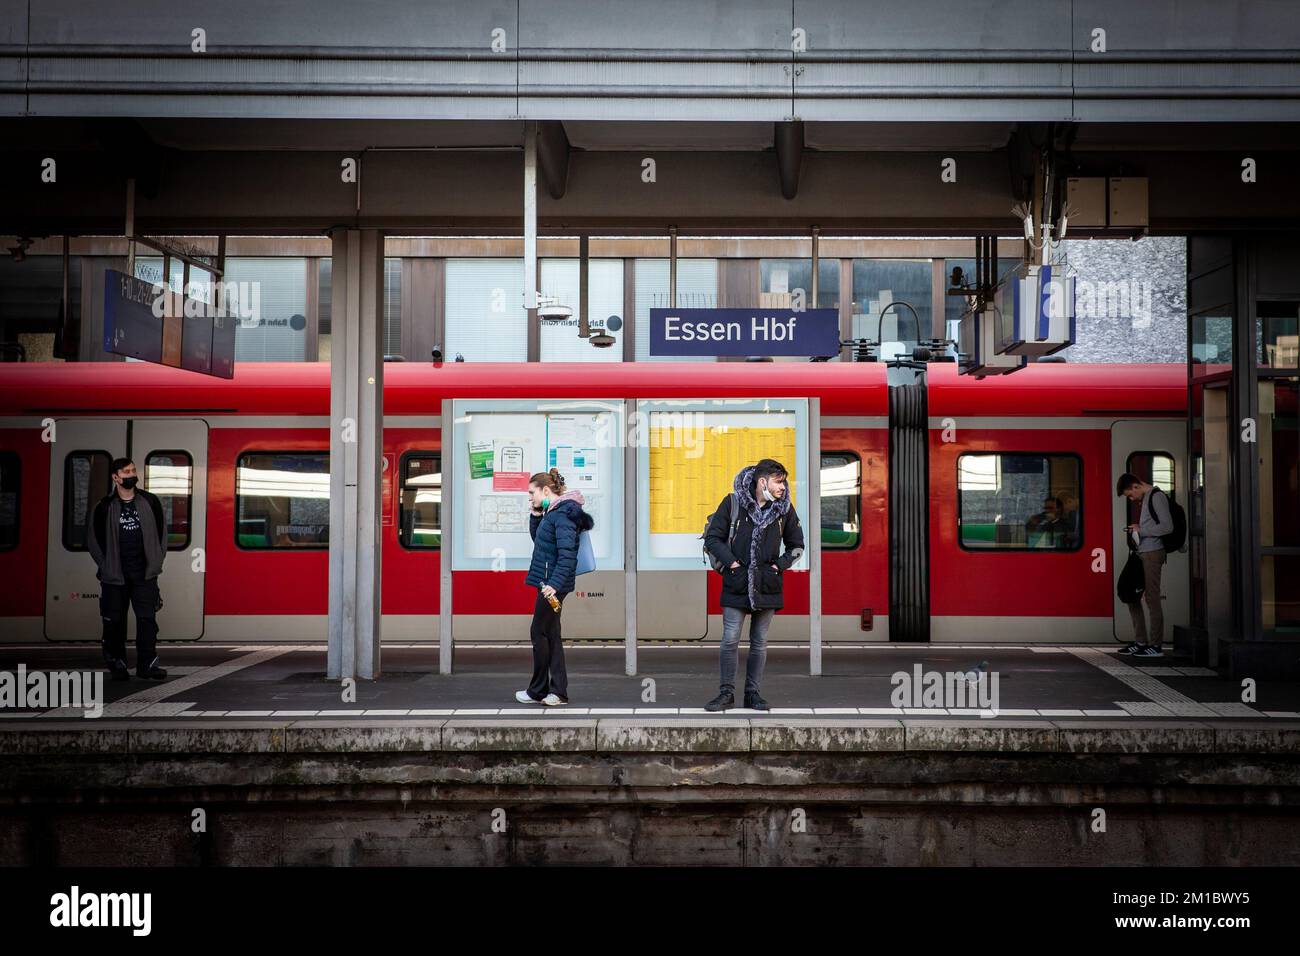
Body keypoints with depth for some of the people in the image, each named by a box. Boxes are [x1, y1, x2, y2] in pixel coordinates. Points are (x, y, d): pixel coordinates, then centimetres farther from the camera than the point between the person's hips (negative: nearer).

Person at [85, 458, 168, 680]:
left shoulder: (150, 502, 6)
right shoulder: (104, 507, 0)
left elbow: (161, 532, 11)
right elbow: (93, 540, 5)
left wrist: (156, 561, 5)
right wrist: (107, 566, 0)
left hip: (145, 575, 1)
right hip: (114, 578, -1)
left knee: (147, 619, -5)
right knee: (115, 621, 4)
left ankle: (147, 664, -1)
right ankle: (117, 665, 14)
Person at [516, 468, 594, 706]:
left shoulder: (563, 514, -16)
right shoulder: (552, 512, 15)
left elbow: (567, 554, -24)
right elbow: (538, 540, 27)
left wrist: (554, 584, -28)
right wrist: (536, 515, 12)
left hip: (553, 583, -10)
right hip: (549, 582, 10)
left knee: (539, 633, -1)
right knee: (550, 634, 11)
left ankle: (538, 691, 10)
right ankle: (558, 692, 14)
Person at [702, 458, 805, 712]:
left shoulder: (784, 508, 5)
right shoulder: (733, 503, -3)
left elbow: (796, 545, 16)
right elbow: (712, 538, 2)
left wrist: (781, 565, 2)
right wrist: (730, 562, -8)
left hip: (767, 586, 2)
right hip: (736, 585, -2)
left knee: (760, 643, 7)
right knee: (730, 640, -3)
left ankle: (753, 693, 17)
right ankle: (726, 693, 8)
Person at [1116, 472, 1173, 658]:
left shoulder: (1157, 497, -9)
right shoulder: (1144, 499, 19)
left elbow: (1167, 526, -17)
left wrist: (1141, 530, -11)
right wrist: (1135, 530, 11)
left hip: (1152, 553, -10)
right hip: (1142, 554, 10)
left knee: (1152, 598, -7)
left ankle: (1155, 646, -3)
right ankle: (1141, 641, 16)